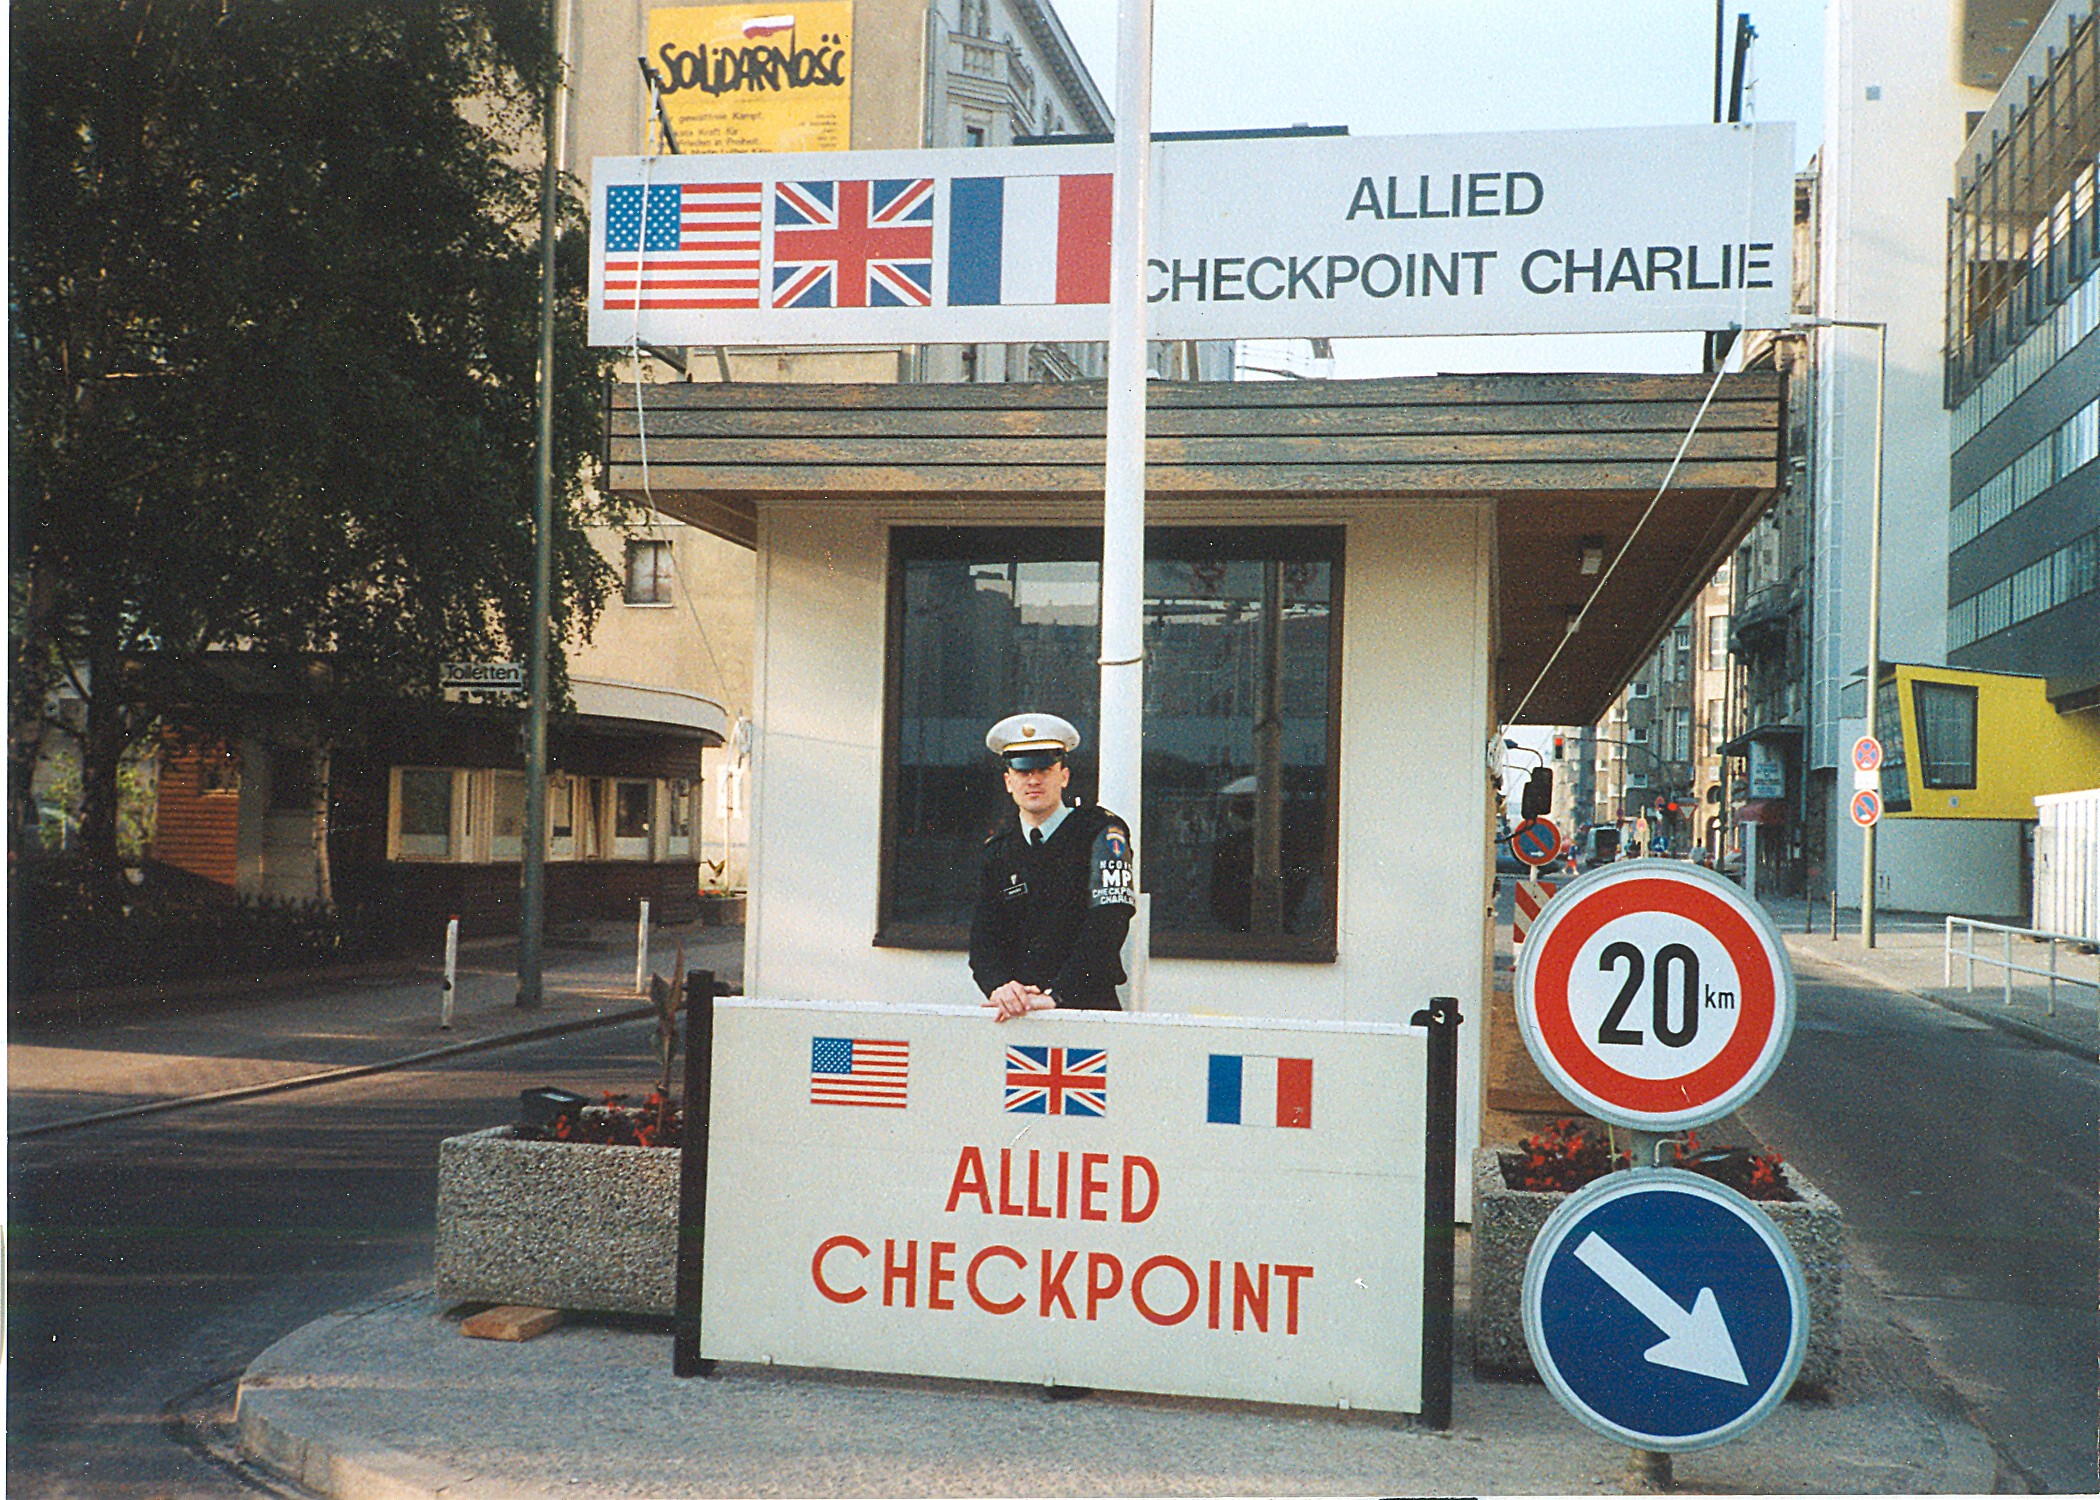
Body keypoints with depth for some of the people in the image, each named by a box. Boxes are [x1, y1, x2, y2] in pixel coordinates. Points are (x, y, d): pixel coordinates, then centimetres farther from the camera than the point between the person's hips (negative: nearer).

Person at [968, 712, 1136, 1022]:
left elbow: (1107, 925, -10)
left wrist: (1054, 996, -20)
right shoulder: (997, 852, 15)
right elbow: (983, 938, 8)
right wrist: (1000, 986, -14)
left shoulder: (1101, 832, 2)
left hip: (1088, 1008, -3)